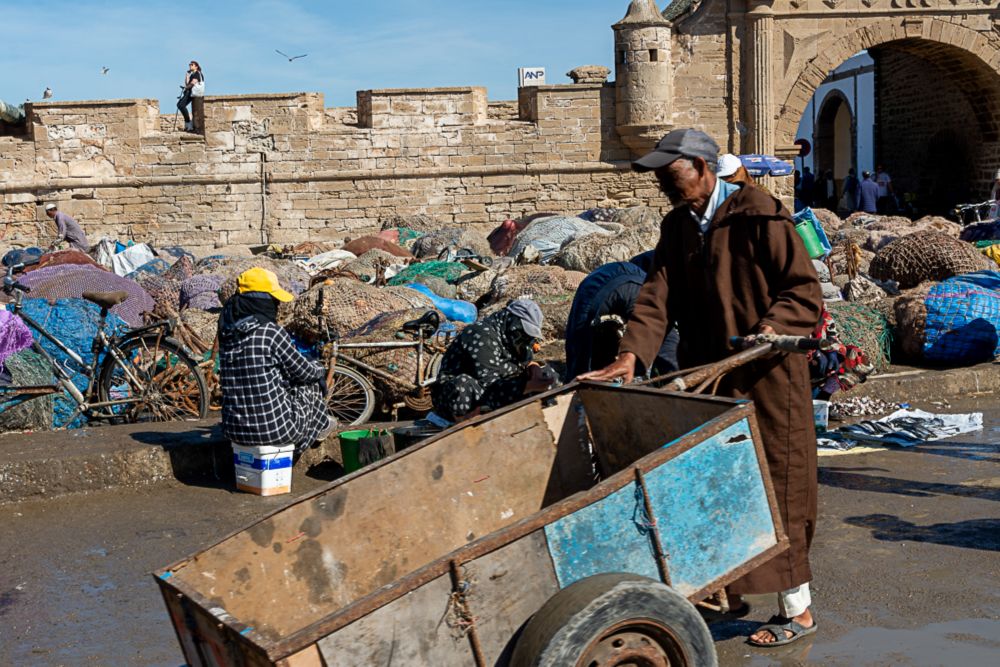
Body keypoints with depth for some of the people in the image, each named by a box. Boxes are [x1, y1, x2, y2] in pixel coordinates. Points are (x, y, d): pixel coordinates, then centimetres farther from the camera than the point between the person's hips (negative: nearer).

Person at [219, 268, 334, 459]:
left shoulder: (227, 335, 3)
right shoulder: (271, 333, -17)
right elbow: (304, 372, -6)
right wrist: (319, 370, 18)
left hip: (234, 431, 6)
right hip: (275, 429, -6)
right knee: (314, 384, 20)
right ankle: (319, 425, 45)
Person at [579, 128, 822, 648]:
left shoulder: (758, 216, -12)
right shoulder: (677, 227, 8)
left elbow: (805, 292, -12)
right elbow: (658, 298, -3)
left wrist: (768, 330, -28)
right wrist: (631, 355, -17)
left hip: (764, 378, -7)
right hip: (707, 376, 7)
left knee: (773, 488, 1)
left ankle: (797, 610, 16)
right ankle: (727, 587, 32)